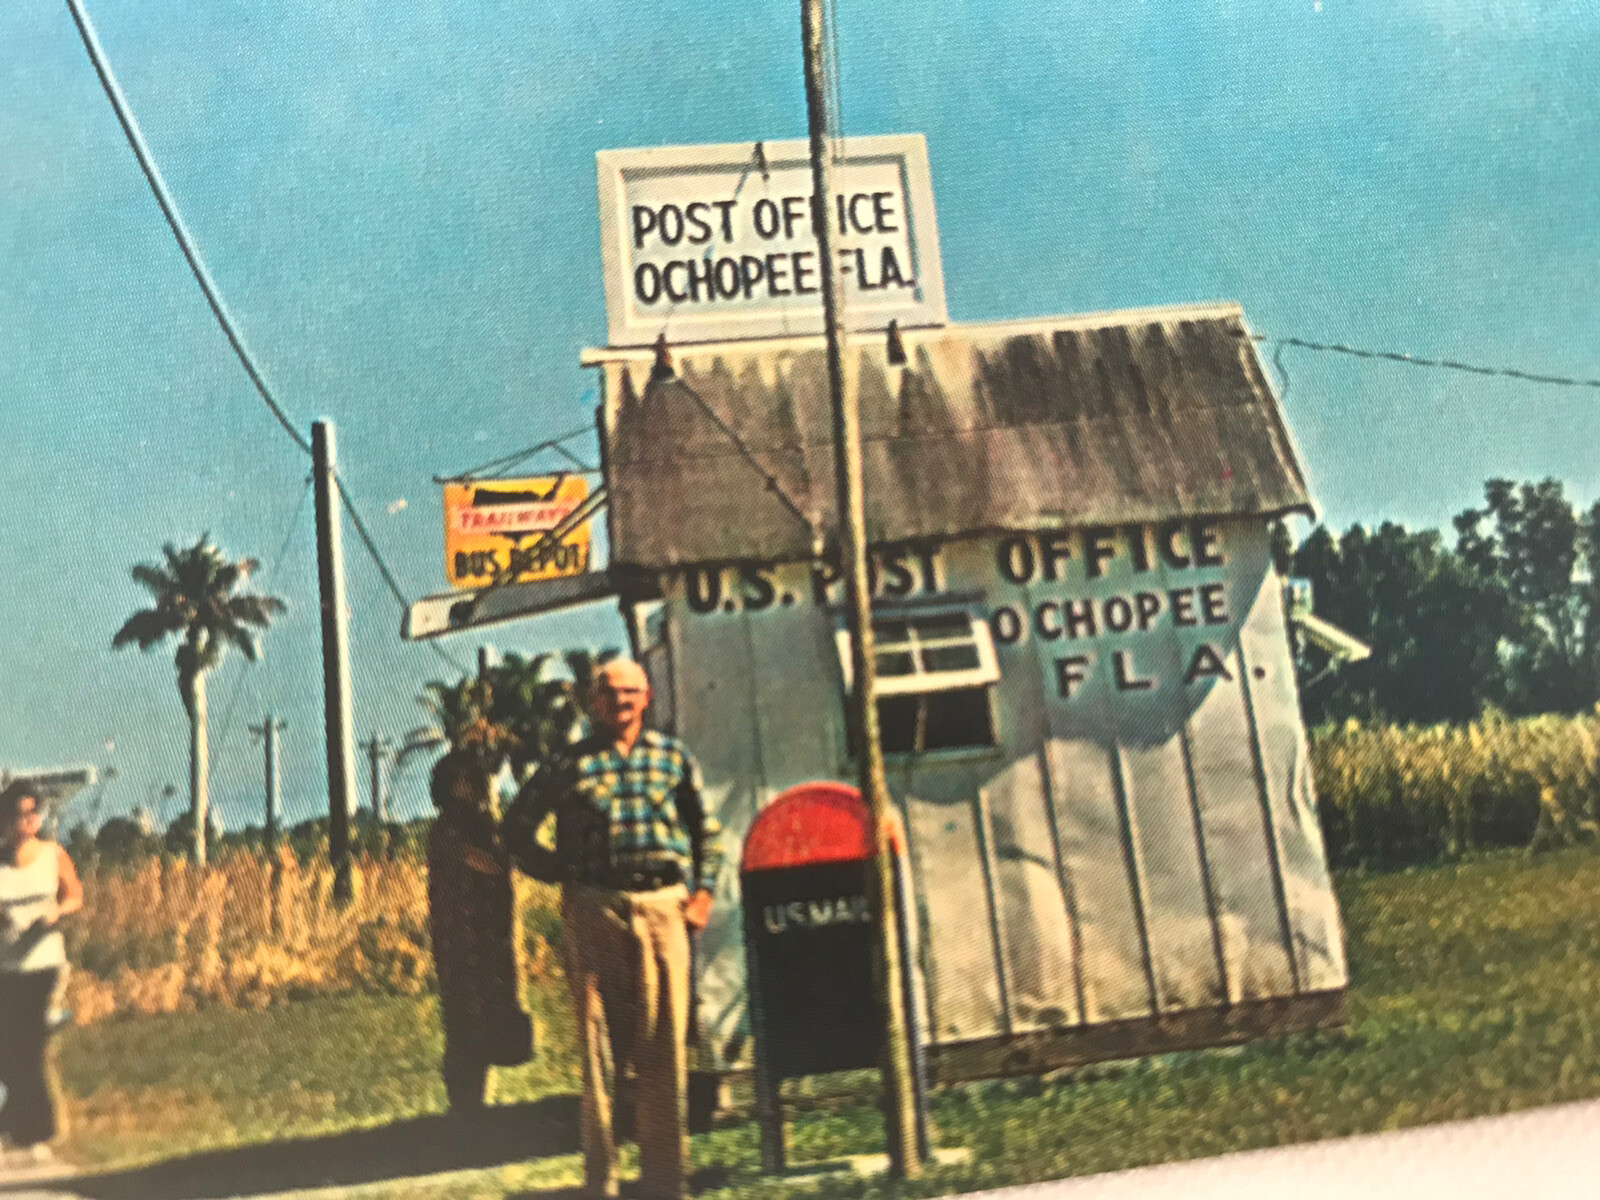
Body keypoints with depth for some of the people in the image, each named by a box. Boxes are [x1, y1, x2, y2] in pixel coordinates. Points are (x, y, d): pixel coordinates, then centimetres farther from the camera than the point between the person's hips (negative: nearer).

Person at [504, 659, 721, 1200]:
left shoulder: (673, 756, 12)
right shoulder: (570, 764, 6)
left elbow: (707, 829, 19)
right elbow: (517, 827, 14)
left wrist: (702, 890, 9)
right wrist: (560, 872, 5)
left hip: (662, 907, 2)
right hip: (593, 910, -1)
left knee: (664, 1043, 3)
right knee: (596, 1041, -1)